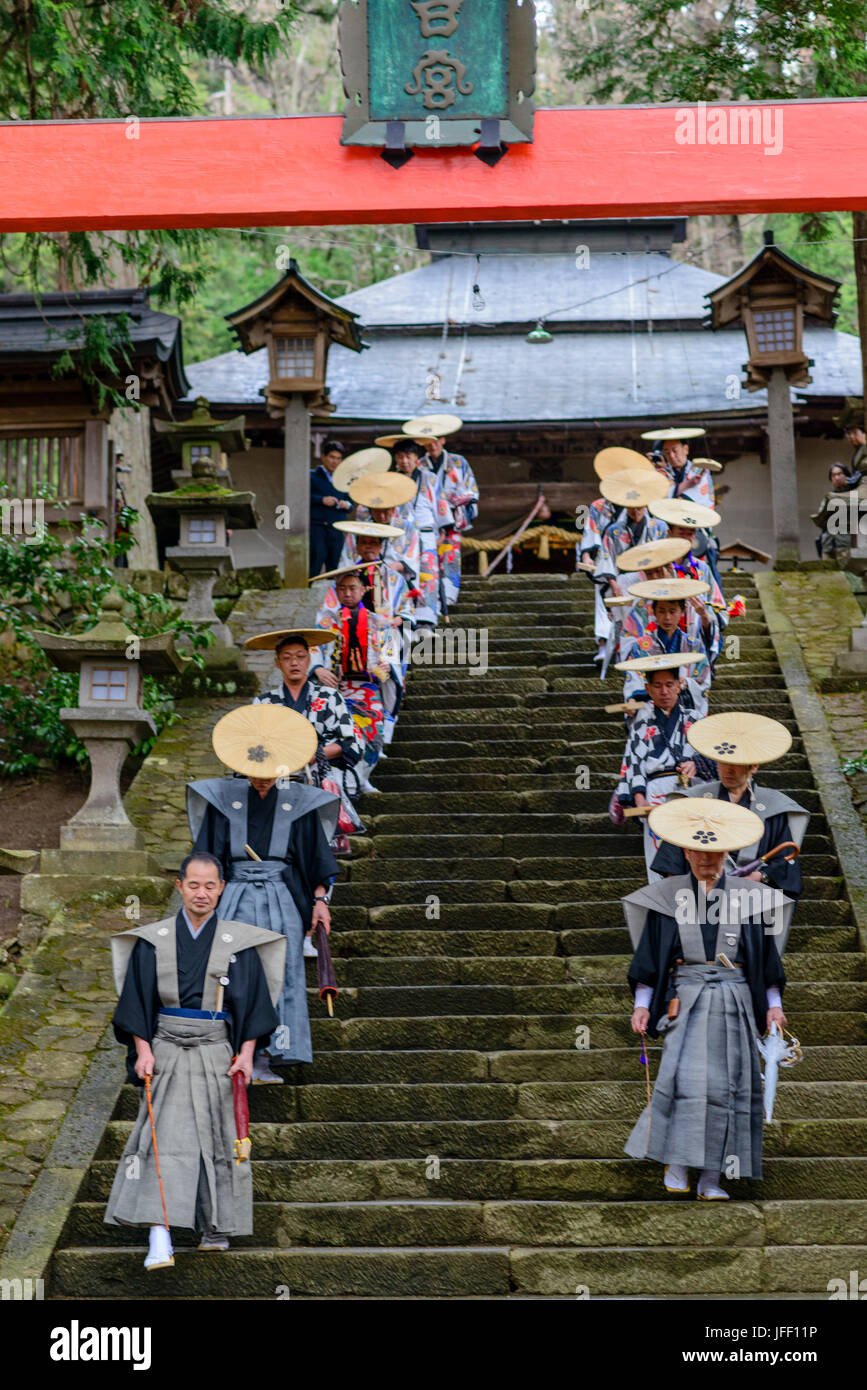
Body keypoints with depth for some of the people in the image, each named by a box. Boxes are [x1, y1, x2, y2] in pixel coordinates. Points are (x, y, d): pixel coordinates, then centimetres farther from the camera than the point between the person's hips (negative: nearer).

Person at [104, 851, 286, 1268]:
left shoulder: (239, 943, 3)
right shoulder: (153, 941, 3)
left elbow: (253, 1001, 3)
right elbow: (137, 999, 2)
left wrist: (246, 1054, -6)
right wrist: (143, 1051, -8)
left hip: (217, 1055, 1)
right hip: (167, 1052, -1)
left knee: (218, 1140, 7)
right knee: (165, 1141, -11)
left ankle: (217, 1227, 25)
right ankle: (160, 1242, -17)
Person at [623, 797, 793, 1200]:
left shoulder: (748, 899, 8)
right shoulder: (666, 899, 6)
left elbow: (767, 957, 13)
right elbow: (649, 958, 8)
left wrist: (773, 1004, 8)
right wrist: (641, 1004, 2)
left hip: (733, 1006, 2)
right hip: (686, 1003, -1)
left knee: (726, 1088, -2)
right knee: (683, 1078, -18)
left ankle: (711, 1178, 3)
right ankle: (675, 1164, -4)